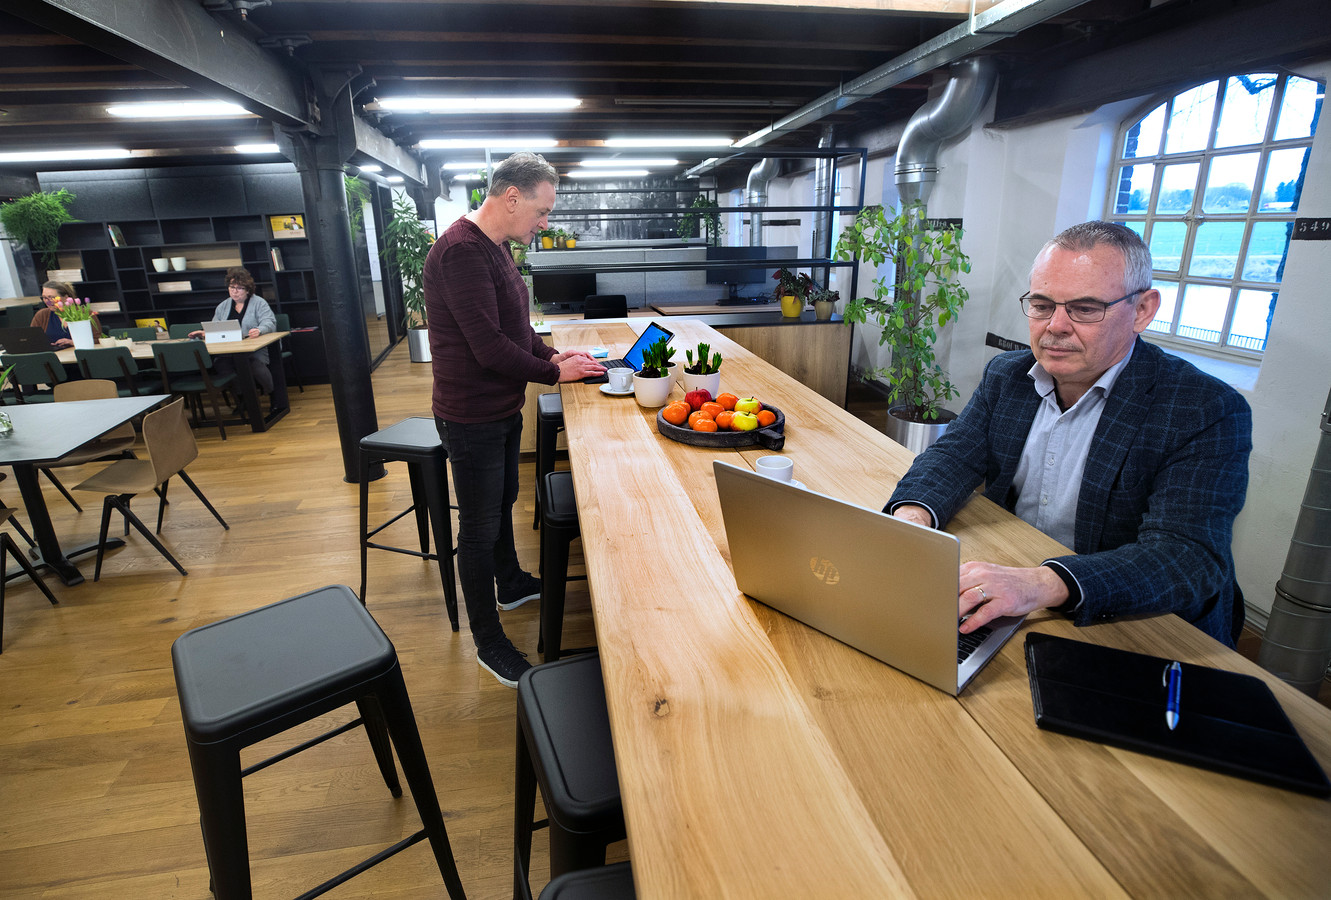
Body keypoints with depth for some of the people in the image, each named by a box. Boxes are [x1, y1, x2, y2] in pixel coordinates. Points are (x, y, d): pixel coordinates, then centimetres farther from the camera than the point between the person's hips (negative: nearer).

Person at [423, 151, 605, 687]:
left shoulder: (496, 247, 10)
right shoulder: (461, 251, -24)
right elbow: (490, 347, -28)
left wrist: (553, 354, 2)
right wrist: (554, 373, -16)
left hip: (503, 409, 10)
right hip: (472, 418, -10)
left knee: (503, 504, 26)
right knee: (480, 530, 4)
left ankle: (511, 585, 50)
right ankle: (489, 644, 21)